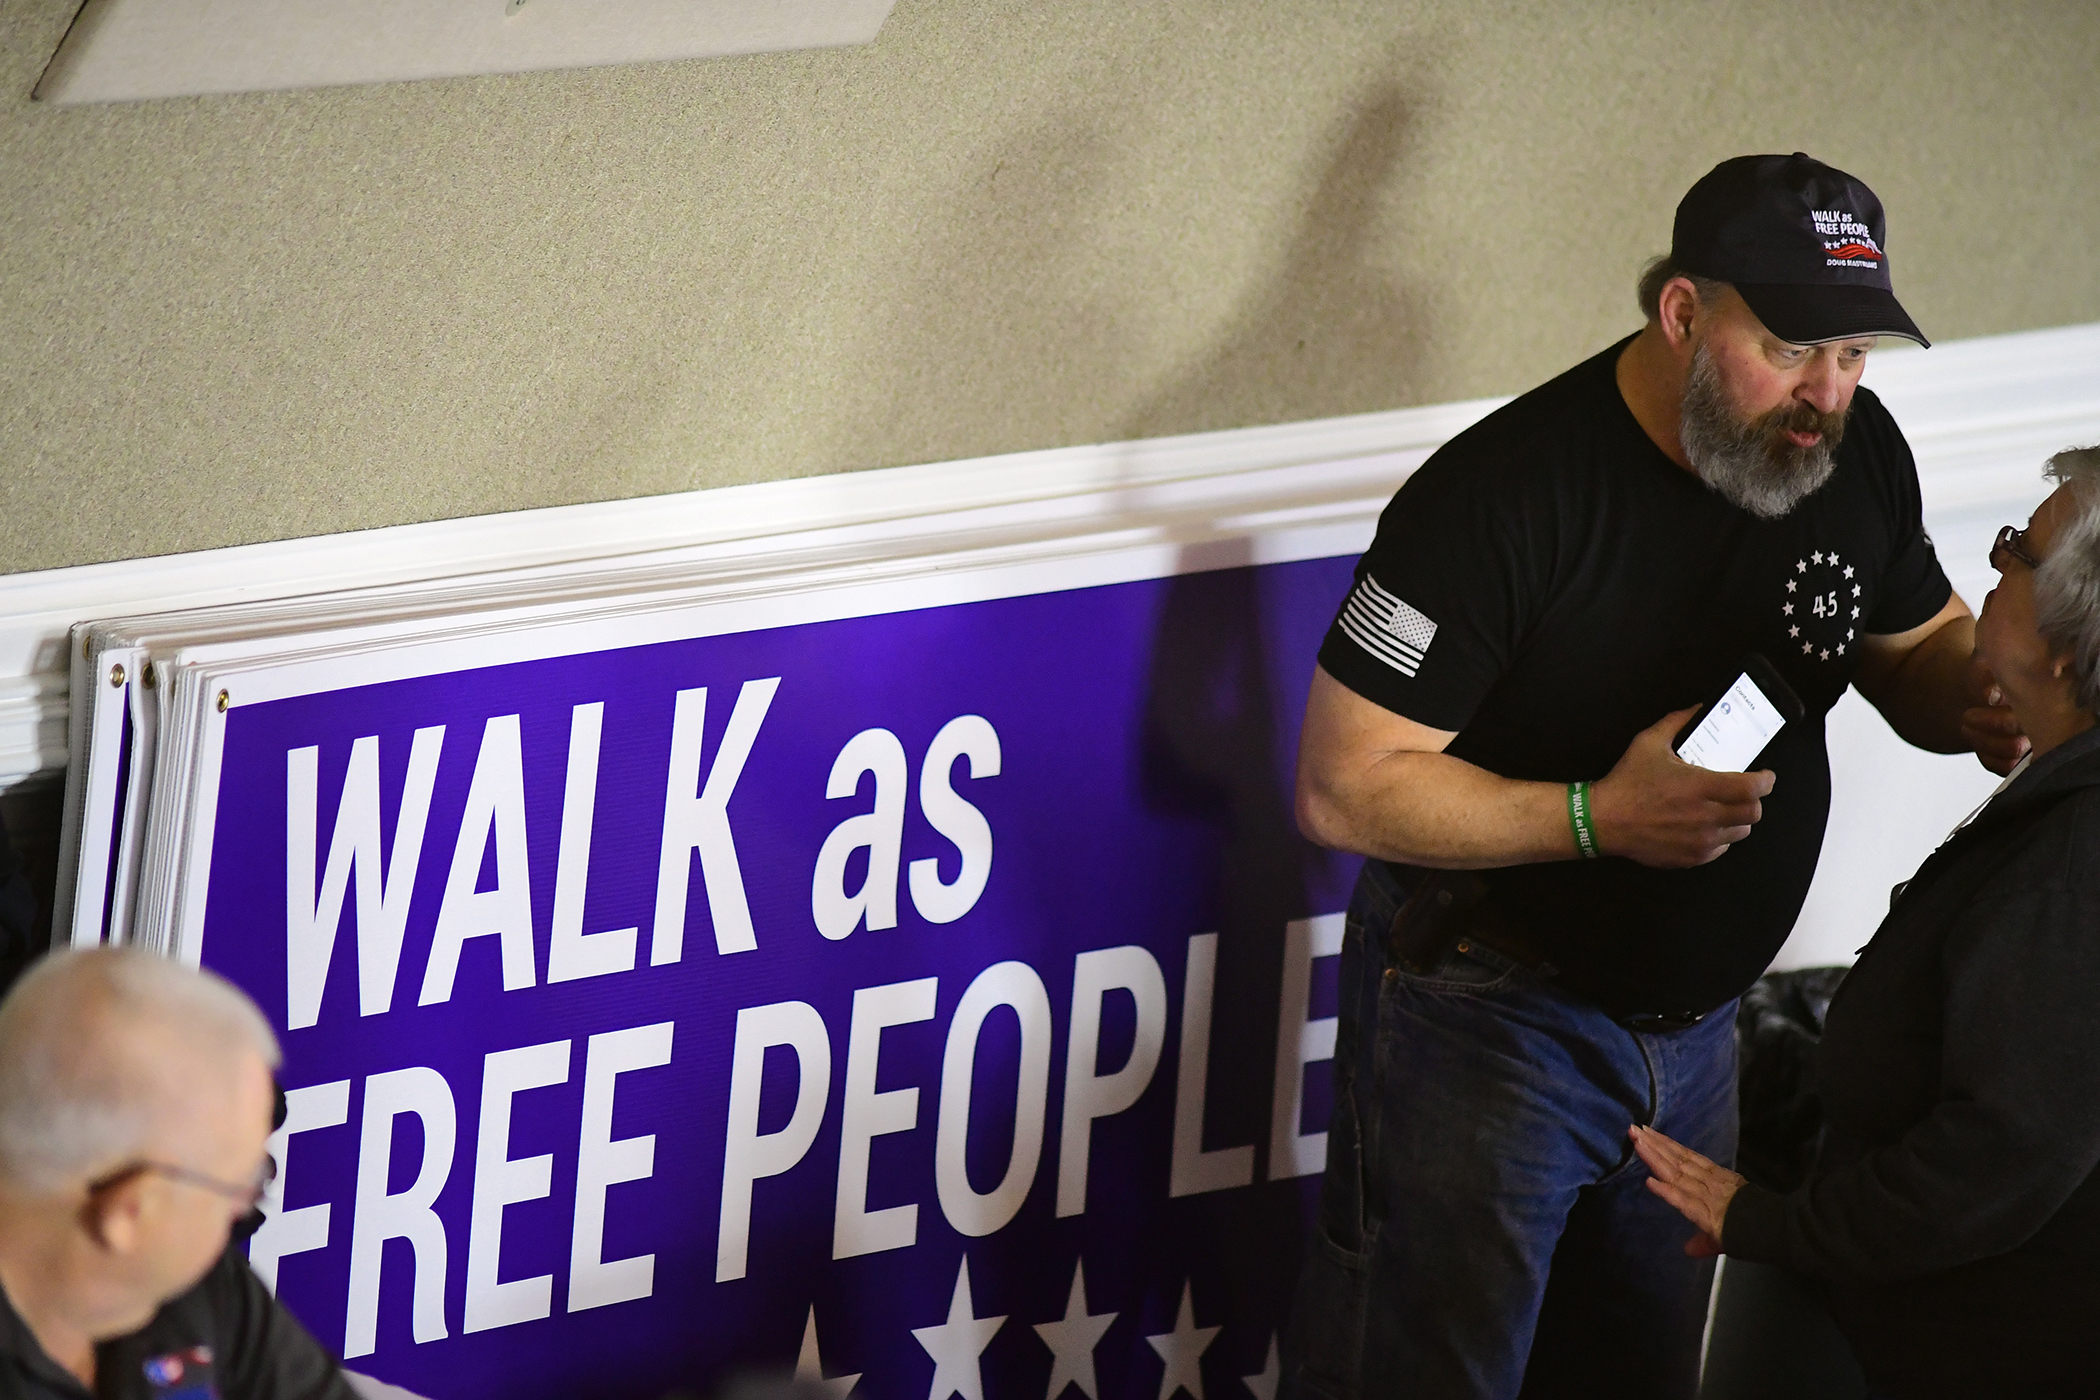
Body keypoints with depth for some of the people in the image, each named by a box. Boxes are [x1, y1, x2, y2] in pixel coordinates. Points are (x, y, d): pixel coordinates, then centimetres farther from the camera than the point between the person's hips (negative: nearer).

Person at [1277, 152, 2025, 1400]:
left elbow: (1923, 642, 13)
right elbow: (1344, 790, -23)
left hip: (1694, 1015, 6)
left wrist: (1980, 703, -12)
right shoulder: (1506, 492, -25)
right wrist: (1598, 816, -33)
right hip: (1491, 1014, -6)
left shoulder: (1853, 452, -5)